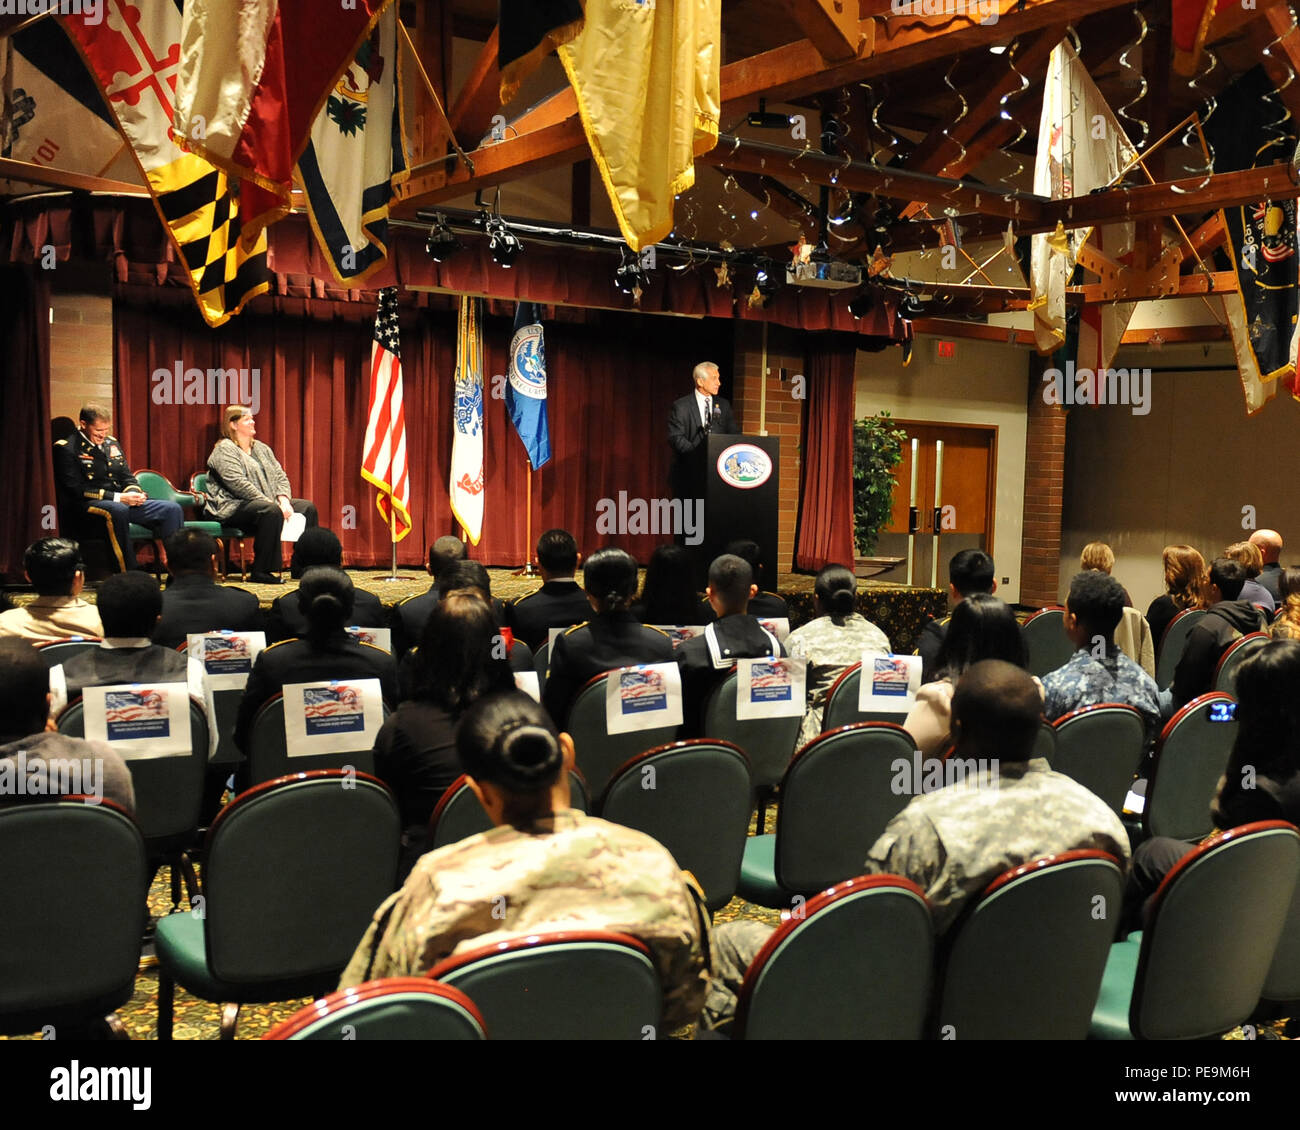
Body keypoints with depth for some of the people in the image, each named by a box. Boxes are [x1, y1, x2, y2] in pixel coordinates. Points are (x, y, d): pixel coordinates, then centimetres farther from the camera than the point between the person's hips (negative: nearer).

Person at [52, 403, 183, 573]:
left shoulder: (112, 443, 20)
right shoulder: (65, 448, -2)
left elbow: (127, 477, 21)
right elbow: (76, 489, -12)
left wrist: (133, 494, -5)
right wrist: (118, 498, -18)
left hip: (124, 503, 7)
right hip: (86, 508, -7)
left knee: (172, 509, -14)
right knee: (116, 511, -41)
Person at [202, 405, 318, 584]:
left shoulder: (261, 448, 20)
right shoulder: (224, 449, -6)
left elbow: (280, 476, 13)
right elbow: (238, 484, -19)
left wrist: (284, 501, -8)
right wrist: (272, 503, -23)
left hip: (269, 502, 9)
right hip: (234, 507, -8)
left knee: (307, 507, -6)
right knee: (271, 511, -36)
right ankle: (261, 571, -33)